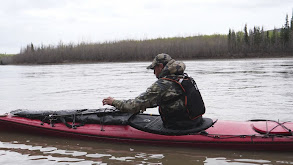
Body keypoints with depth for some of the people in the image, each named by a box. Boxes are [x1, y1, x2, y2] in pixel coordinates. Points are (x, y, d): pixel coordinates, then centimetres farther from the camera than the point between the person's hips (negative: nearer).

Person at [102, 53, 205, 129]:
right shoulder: (184, 78, 8)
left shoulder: (161, 85, -17)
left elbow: (134, 106, -15)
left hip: (179, 129, -8)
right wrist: (144, 105, 20)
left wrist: (113, 102, -1)